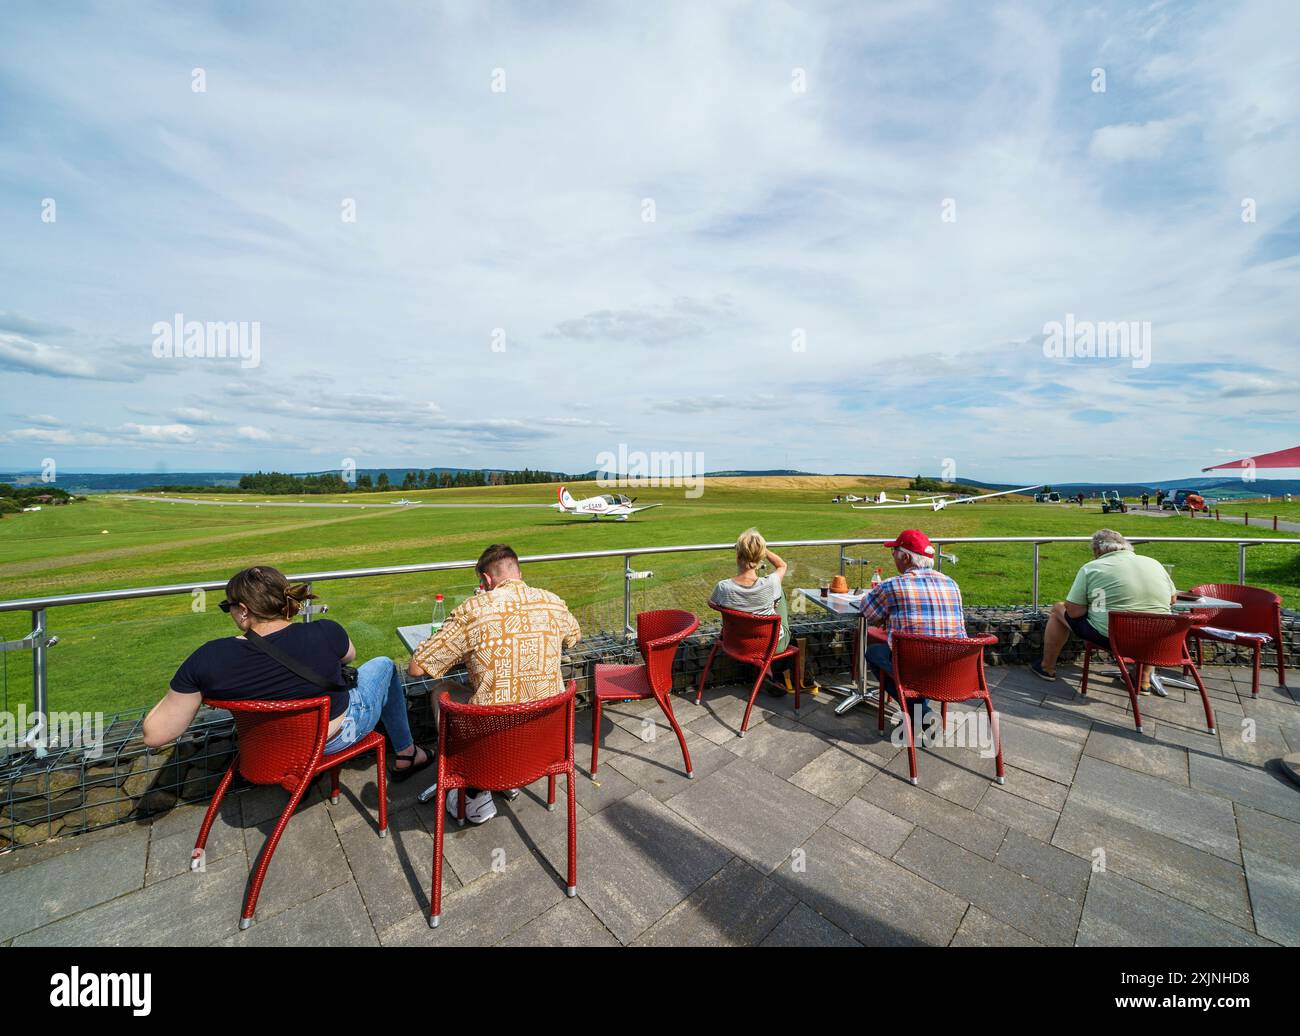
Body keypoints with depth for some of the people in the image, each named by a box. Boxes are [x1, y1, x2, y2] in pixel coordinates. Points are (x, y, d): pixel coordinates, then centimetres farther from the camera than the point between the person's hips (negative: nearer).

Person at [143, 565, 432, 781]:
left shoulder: (209, 659, -26)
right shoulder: (325, 633, -29)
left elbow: (154, 735, -15)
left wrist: (189, 683, -1)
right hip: (339, 736, -3)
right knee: (384, 665, 22)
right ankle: (405, 755, 30)